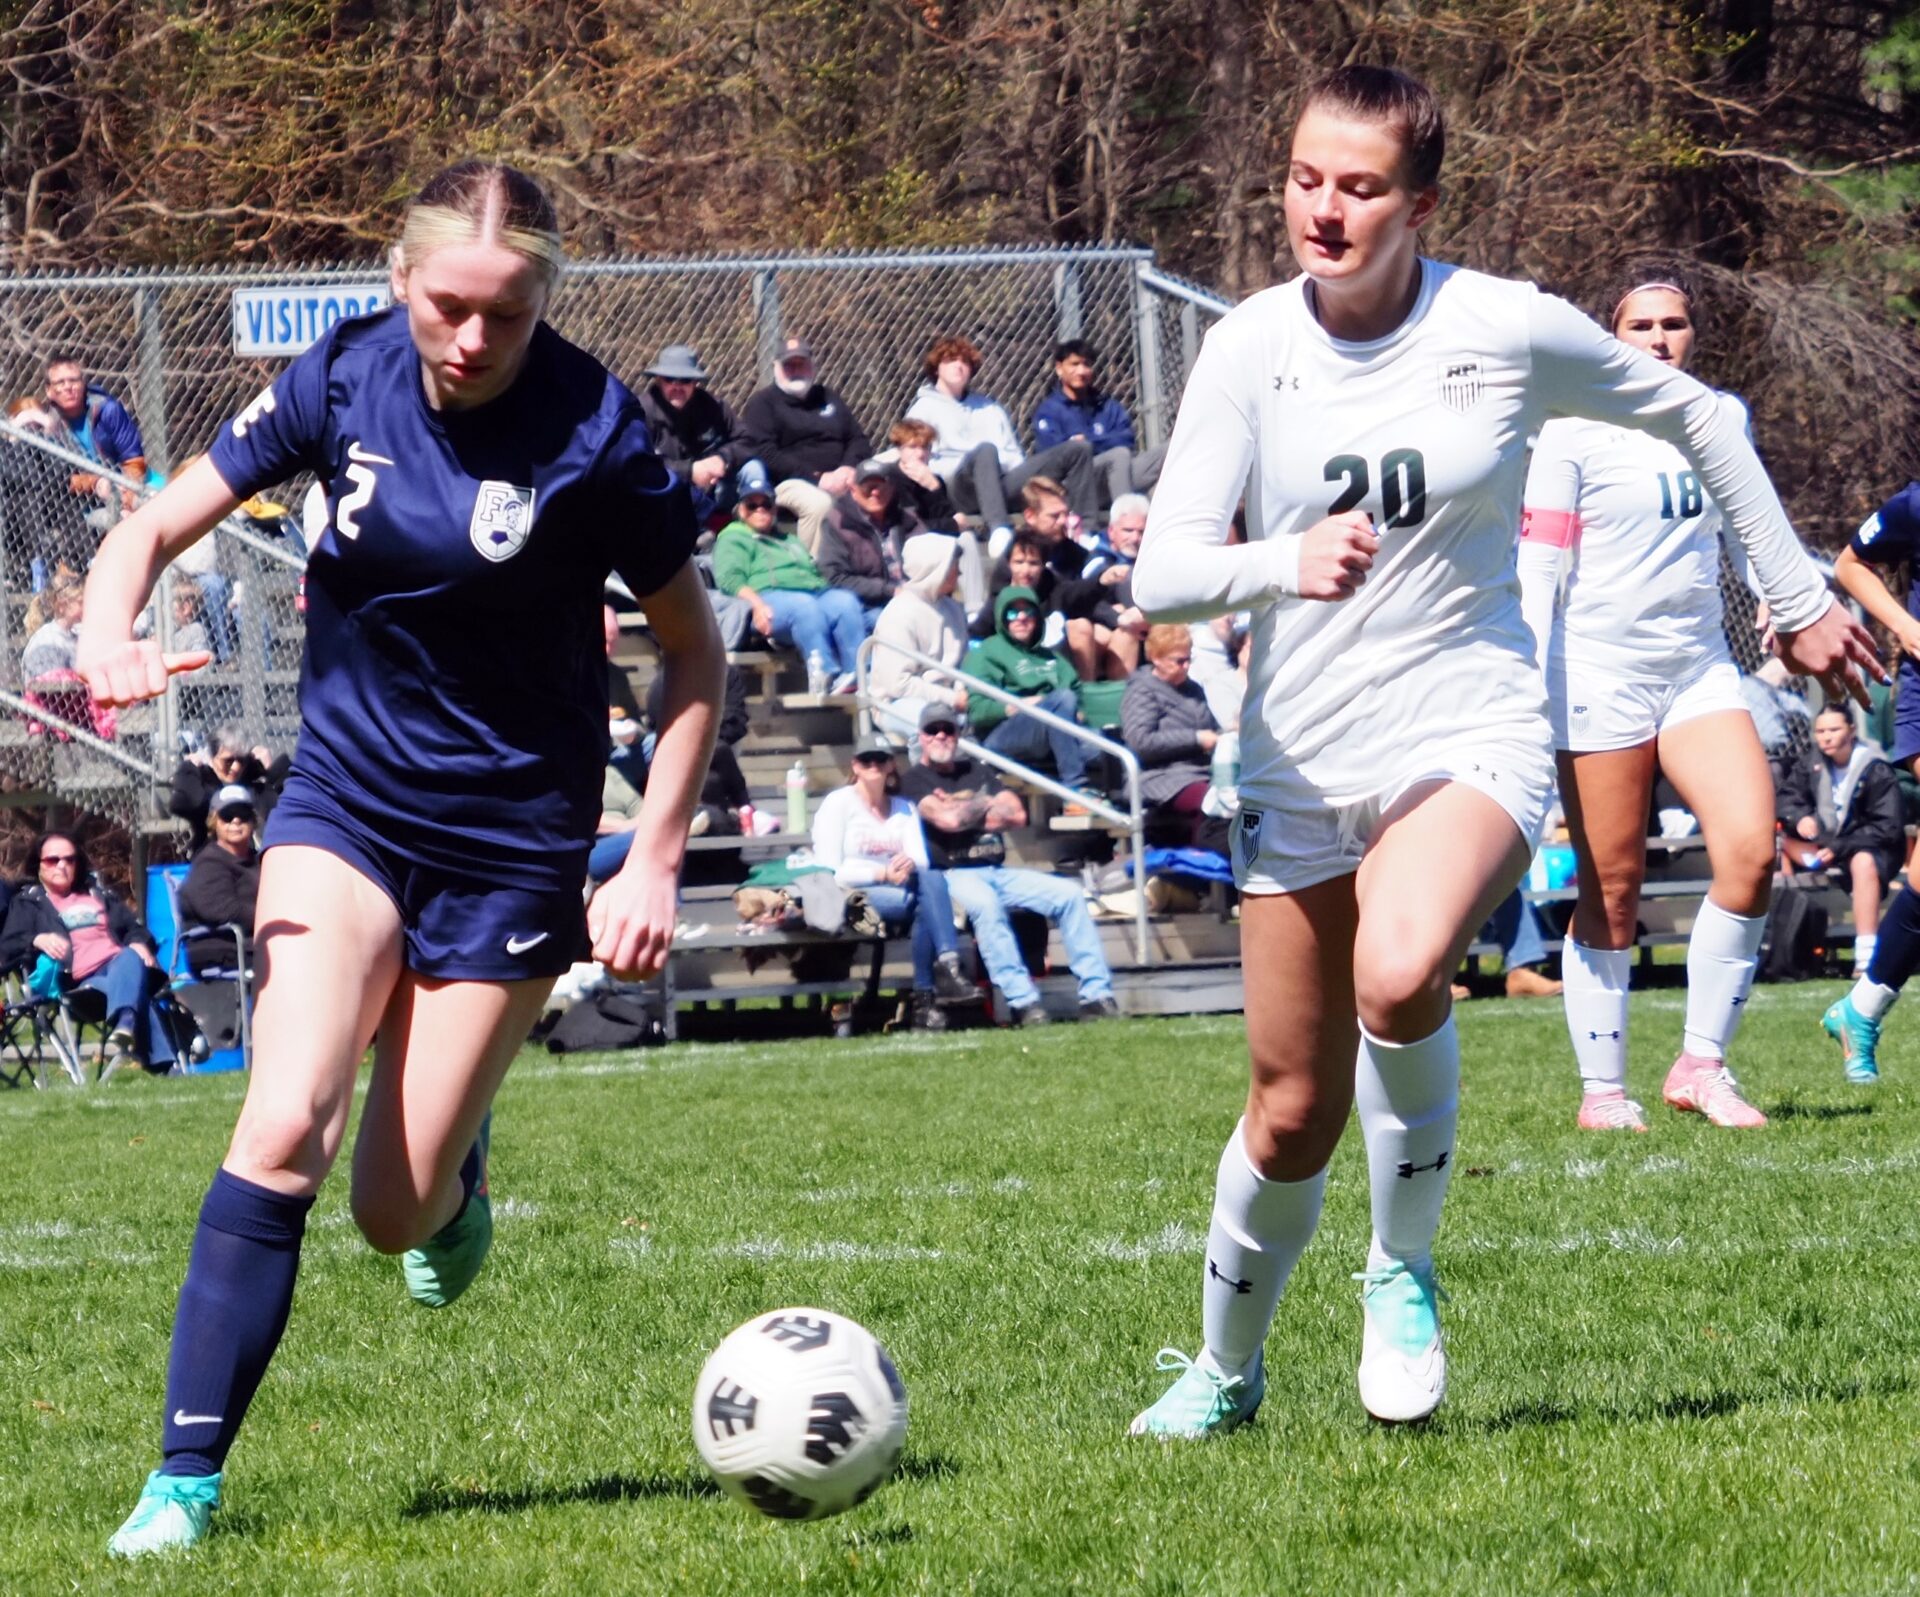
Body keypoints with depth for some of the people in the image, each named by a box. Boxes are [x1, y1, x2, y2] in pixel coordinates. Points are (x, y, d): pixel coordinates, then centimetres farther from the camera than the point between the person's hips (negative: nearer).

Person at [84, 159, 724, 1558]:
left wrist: (656, 863, -9)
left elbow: (694, 651, -5)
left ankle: (458, 1172, 39)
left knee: (397, 1215, 0)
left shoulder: (593, 430, -16)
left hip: (514, 839, -1)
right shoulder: (345, 379, -9)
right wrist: (111, 629, -22)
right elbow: (161, 525, 0)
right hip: (348, 797, 1)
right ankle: (187, 1475, -13)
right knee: (286, 1129, -20)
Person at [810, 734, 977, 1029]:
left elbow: (922, 862, 6)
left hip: (899, 888, 5)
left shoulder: (904, 809, 20)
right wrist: (883, 874, -20)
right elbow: (829, 872, -7)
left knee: (932, 880, -32)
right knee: (924, 903, -33)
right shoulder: (837, 804, 4)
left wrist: (909, 865, -19)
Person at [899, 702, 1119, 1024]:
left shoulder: (976, 771, 23)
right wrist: (986, 804, 5)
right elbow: (947, 819, -13)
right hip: (953, 874, -6)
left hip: (998, 872, 6)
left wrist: (965, 813, 0)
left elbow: (1017, 815, 10)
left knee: (1069, 894, -13)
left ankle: (1096, 995, -18)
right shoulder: (914, 782, 5)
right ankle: (1022, 1002, -43)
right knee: (984, 903, -39)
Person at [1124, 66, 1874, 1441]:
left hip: (1471, 735, -2)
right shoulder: (1251, 350, -6)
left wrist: (1797, 599, 15)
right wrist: (1285, 564, -34)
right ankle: (1224, 1371, 35)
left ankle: (1404, 1273, -9)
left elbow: (1693, 417, 9)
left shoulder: (1510, 332, -9)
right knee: (1293, 1116, 6)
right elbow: (1160, 577, -13)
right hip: (1301, 761, 2)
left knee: (1400, 974, -34)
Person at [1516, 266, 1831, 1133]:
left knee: (1749, 850, -15)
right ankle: (1601, 1088, 9)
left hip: (1699, 670, 4)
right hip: (1603, 676, -4)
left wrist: (1814, 607, 24)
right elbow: (1538, 569, -7)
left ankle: (1702, 1063, -4)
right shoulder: (1574, 432, -5)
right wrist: (1527, 695, -13)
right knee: (1611, 893, -2)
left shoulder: (1724, 418, 9)